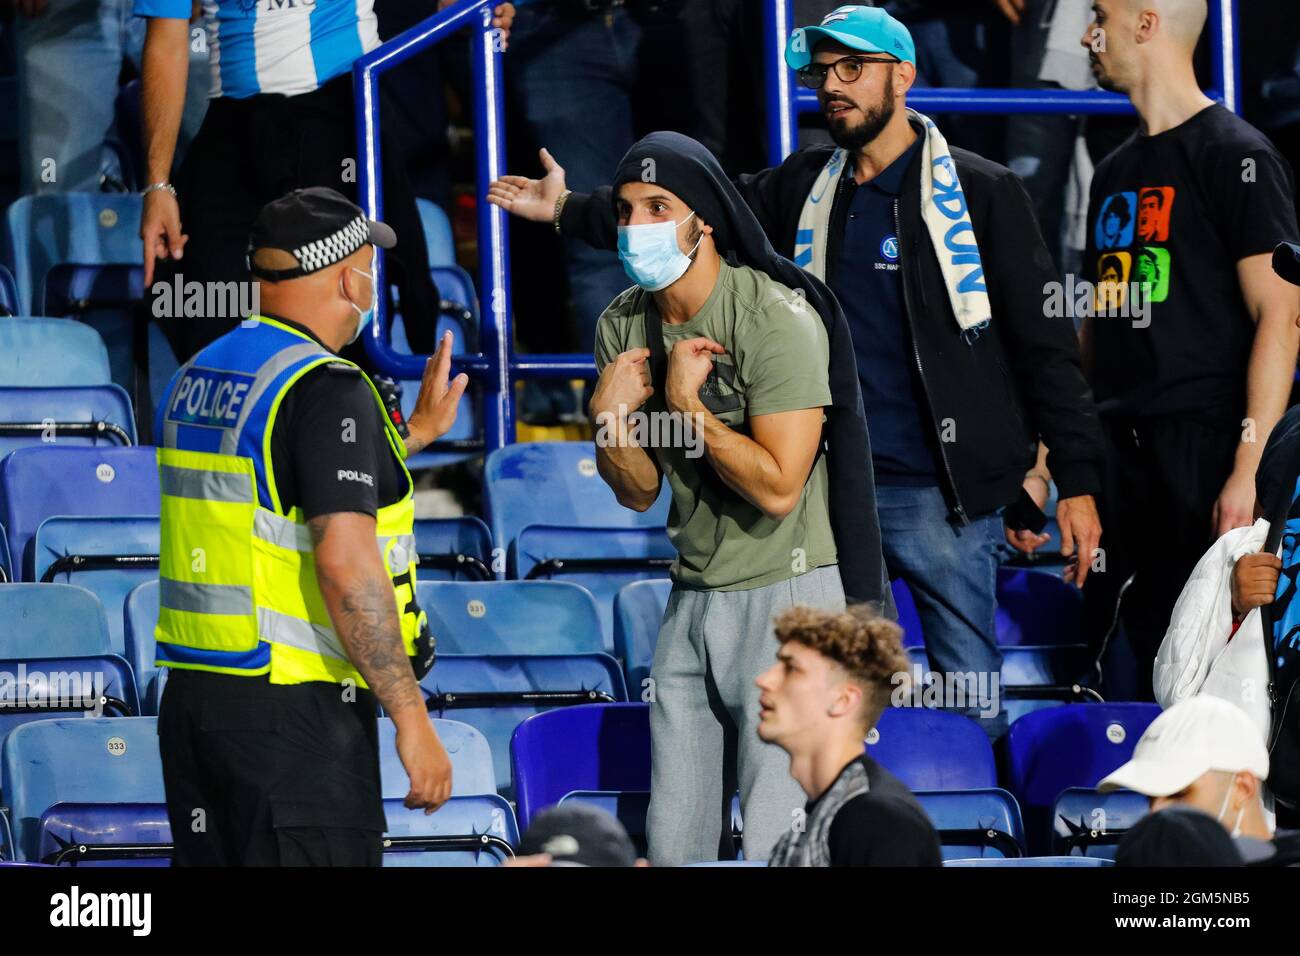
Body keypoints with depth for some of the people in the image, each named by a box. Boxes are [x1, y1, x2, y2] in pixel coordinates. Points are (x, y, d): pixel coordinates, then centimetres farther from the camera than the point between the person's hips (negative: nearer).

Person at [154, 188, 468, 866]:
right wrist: (413, 720, -20)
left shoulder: (197, 378, 13)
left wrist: (415, 433, 35)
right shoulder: (326, 389, -14)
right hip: (294, 710, -8)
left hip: (191, 696, 8)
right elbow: (345, 562, -23)